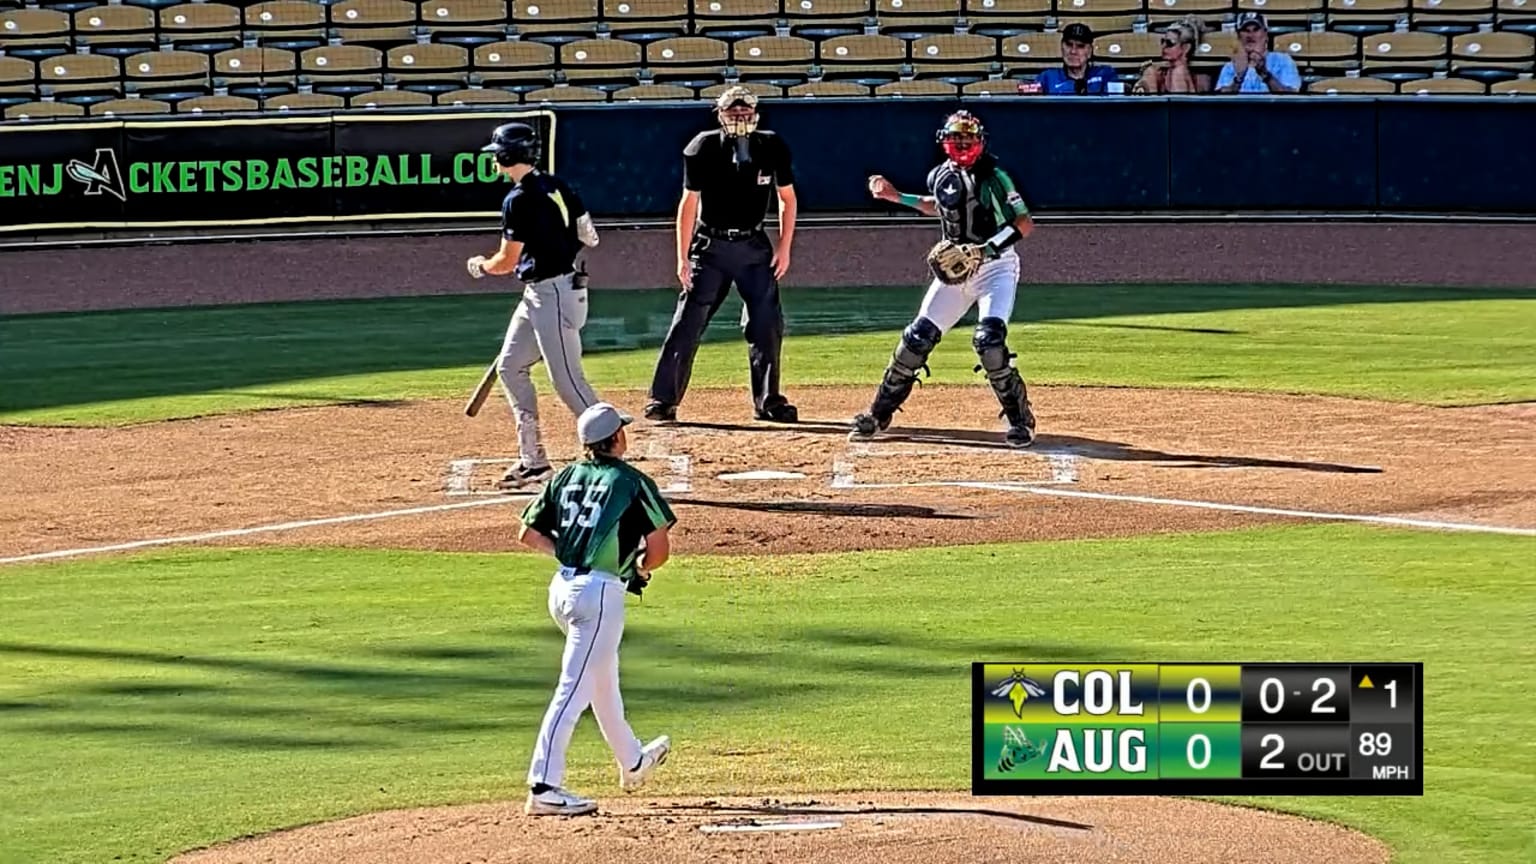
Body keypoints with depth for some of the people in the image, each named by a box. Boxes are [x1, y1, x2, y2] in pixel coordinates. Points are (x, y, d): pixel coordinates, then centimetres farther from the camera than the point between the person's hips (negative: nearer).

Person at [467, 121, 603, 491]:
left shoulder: (519, 200, -17)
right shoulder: (557, 187, 10)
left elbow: (507, 262, -13)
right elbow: (589, 237, 13)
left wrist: (480, 266, 6)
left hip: (553, 294, -10)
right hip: (537, 294, 10)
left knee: (567, 379, -9)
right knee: (510, 366, 14)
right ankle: (533, 459, 16)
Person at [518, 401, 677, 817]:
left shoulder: (566, 477, 11)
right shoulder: (633, 482, -6)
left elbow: (528, 534, 12)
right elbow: (660, 549, -8)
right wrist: (639, 568, 13)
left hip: (561, 587, 7)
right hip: (600, 592, -7)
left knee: (603, 678, 25)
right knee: (574, 689, -9)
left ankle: (632, 762, 43)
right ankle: (543, 788, -15)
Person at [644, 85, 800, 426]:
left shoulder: (772, 148, -4)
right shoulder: (704, 149, -11)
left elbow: (787, 199, 7)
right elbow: (689, 203, -7)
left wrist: (784, 247, 1)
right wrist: (682, 258, -9)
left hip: (754, 247, 2)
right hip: (710, 247, -2)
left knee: (766, 324, -1)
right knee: (688, 324, -5)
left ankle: (768, 401, 11)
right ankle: (663, 400, -1)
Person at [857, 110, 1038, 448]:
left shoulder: (993, 178, -14)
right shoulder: (940, 176, 5)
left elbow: (1025, 224, -18)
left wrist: (986, 248, -30)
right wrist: (896, 197, 20)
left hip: (995, 267, -6)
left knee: (989, 341, -23)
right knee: (918, 338, 2)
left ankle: (1020, 420, -8)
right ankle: (878, 414, 14)